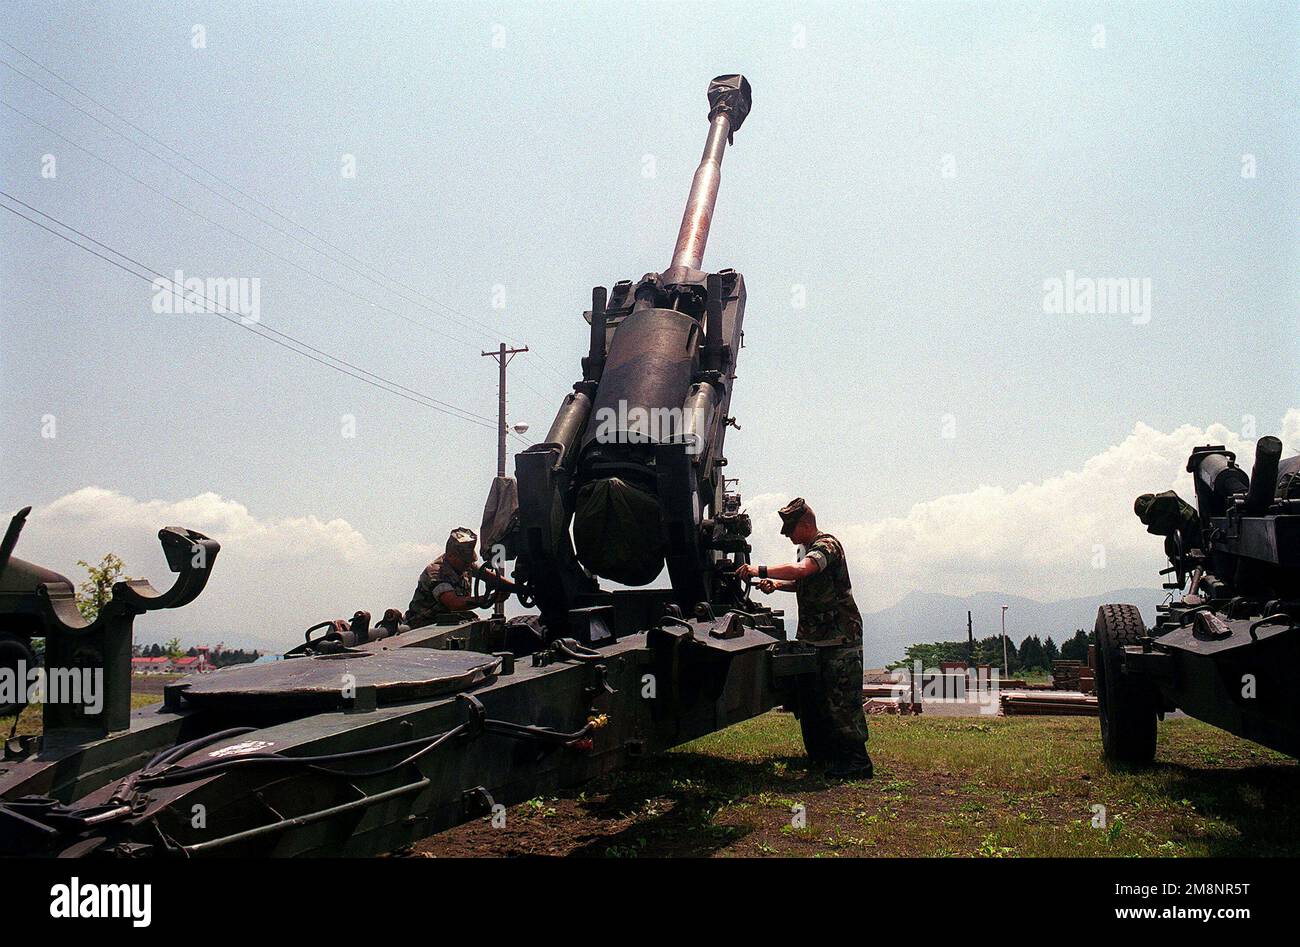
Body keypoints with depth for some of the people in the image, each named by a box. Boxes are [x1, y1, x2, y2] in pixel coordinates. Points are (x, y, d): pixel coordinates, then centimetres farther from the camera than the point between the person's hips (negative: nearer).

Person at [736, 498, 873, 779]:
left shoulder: (828, 545, -15)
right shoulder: (808, 548, 16)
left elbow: (801, 570, -32)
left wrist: (760, 571, -31)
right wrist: (776, 584, 9)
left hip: (839, 639, -10)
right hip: (812, 637, 10)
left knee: (841, 700, -9)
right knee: (809, 697, 13)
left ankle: (856, 762, -3)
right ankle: (821, 754, 24)